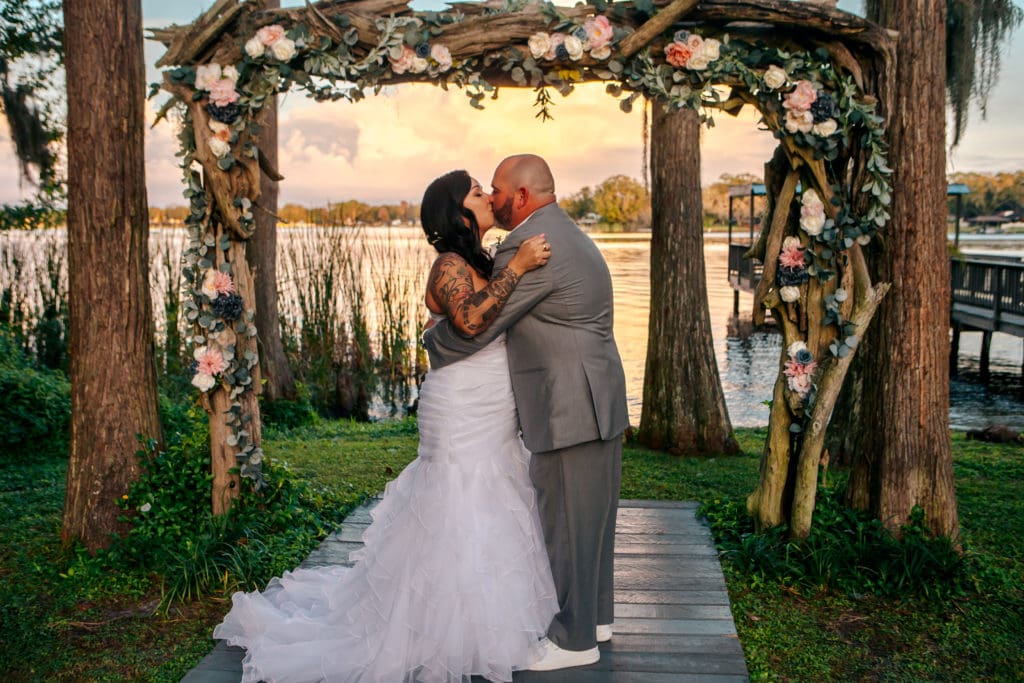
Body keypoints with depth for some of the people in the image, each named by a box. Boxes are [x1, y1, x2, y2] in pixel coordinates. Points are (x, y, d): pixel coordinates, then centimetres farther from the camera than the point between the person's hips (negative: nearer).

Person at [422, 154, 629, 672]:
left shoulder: (528, 247, -17)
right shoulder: (569, 236, 16)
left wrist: (433, 342, 5)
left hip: (568, 410, -10)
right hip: (597, 401, 10)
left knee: (566, 521, 1)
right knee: (591, 514, 19)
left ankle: (575, 639, 14)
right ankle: (595, 616, 34)